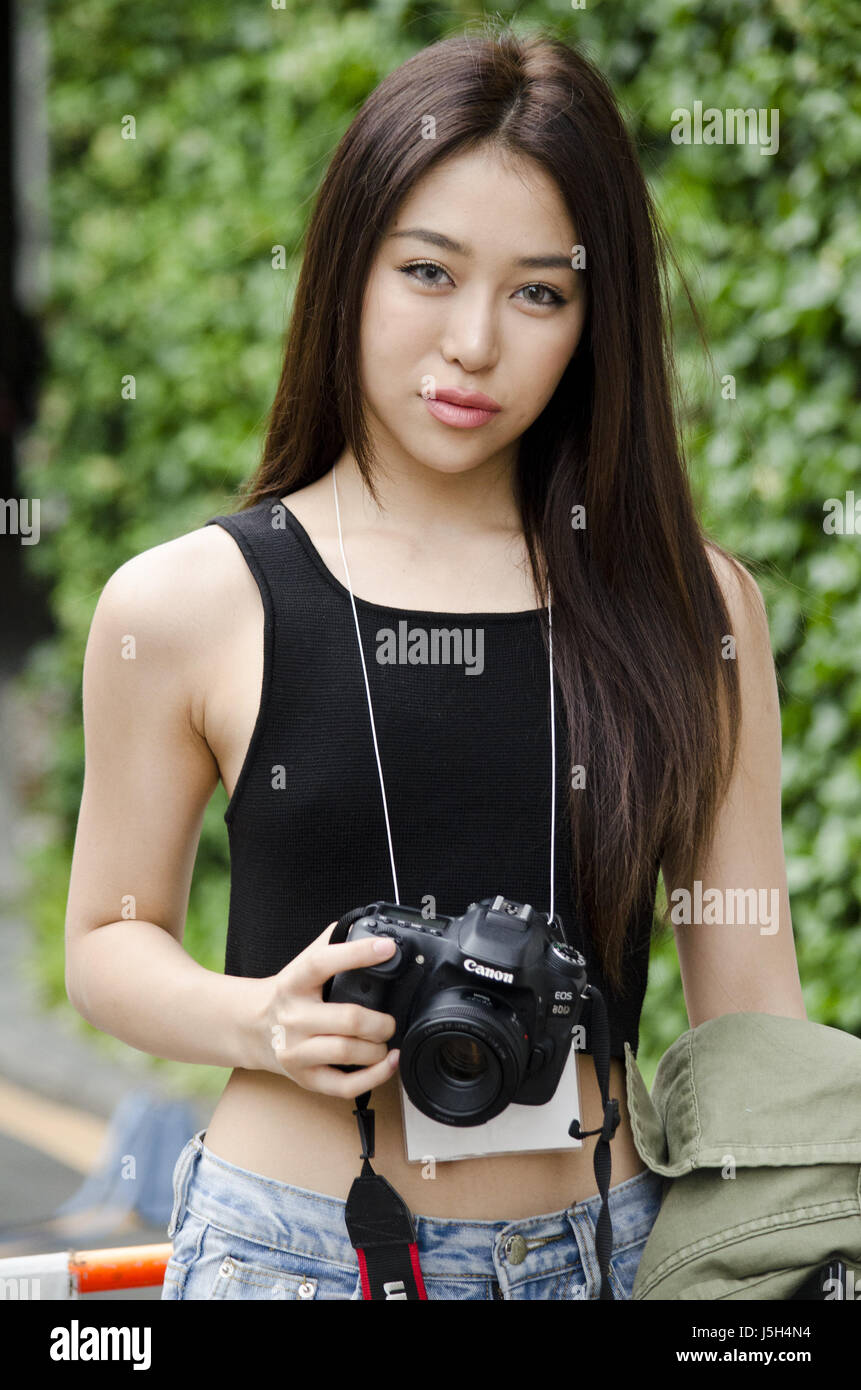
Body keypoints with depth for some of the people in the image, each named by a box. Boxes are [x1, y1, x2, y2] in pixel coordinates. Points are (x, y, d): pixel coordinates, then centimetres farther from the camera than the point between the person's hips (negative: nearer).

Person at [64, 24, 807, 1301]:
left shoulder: (698, 608, 1)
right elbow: (111, 940, 7)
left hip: (609, 1246, 2)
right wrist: (261, 1024, -12)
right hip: (289, 1246, -1)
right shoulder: (184, 607, -3)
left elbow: (748, 997, 5)